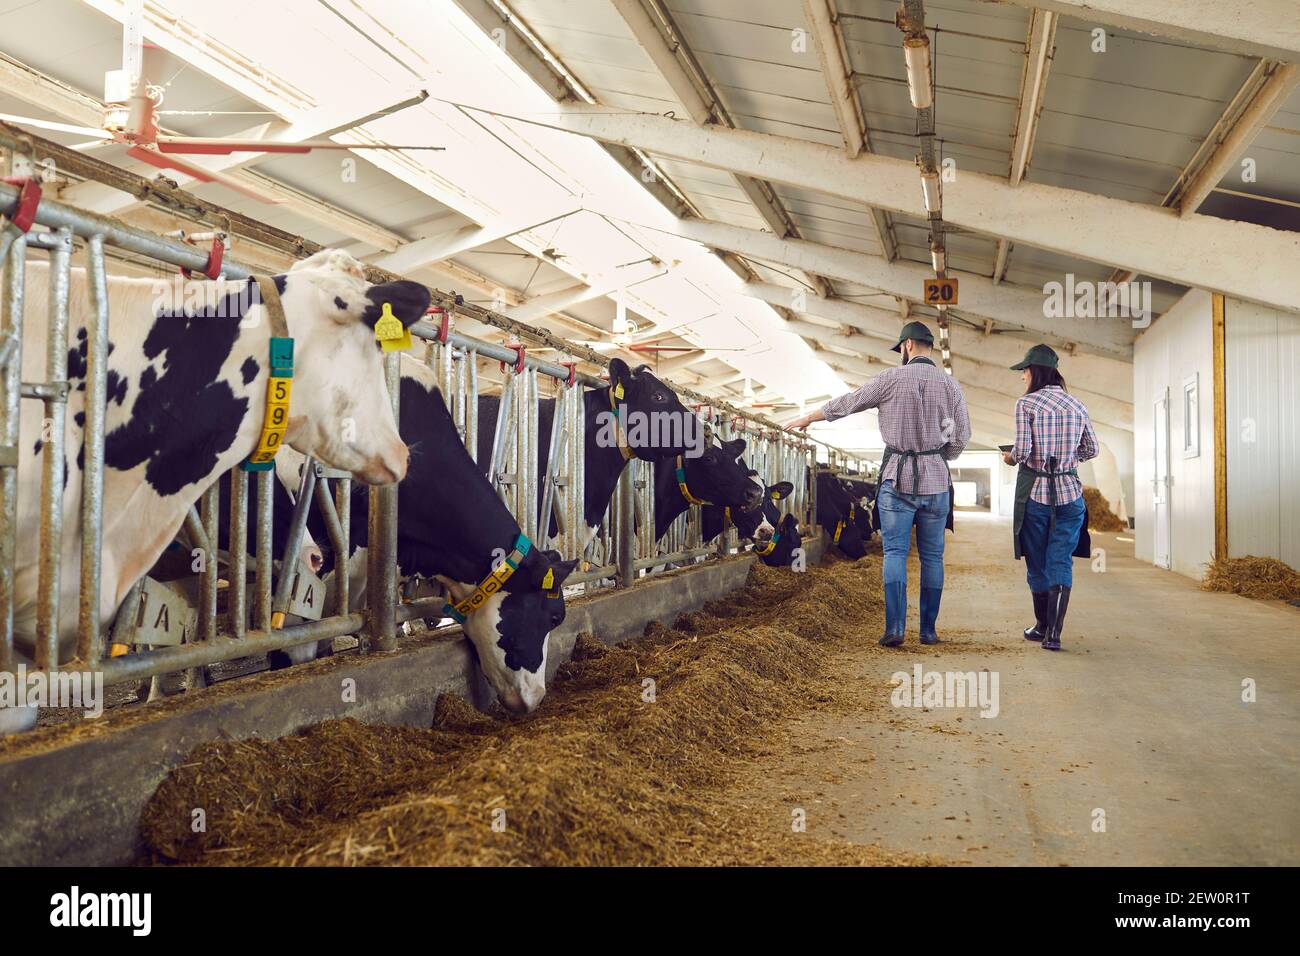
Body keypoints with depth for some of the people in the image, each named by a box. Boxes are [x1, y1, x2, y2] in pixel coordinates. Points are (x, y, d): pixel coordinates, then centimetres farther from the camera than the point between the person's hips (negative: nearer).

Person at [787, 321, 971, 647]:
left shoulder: (892, 378, -4)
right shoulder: (951, 384, 4)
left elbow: (846, 403, 4)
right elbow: (961, 437, 5)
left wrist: (807, 418, 17)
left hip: (898, 478, -2)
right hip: (936, 480, 3)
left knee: (895, 552, 0)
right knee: (932, 556, 9)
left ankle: (894, 628, -10)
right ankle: (928, 630, 11)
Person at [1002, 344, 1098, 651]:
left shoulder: (1026, 404, -8)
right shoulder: (1077, 405, 6)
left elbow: (1022, 450, -15)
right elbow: (1091, 450, 11)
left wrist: (1010, 458, 6)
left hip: (1035, 492, -3)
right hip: (1070, 493, 3)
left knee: (1037, 564, 11)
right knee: (1061, 562, 4)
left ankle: (1042, 626, 24)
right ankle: (1054, 633, -5)